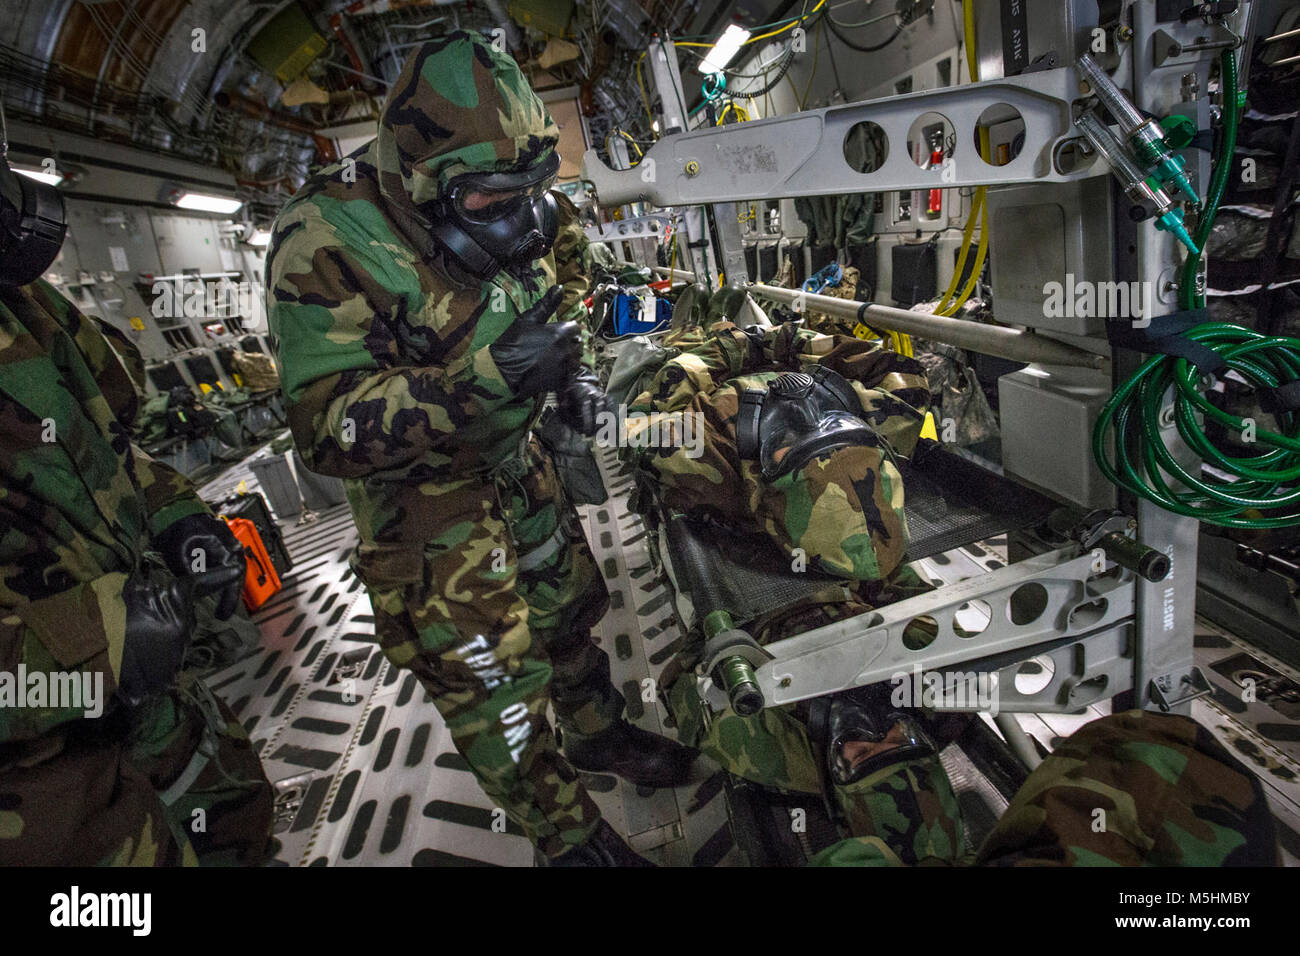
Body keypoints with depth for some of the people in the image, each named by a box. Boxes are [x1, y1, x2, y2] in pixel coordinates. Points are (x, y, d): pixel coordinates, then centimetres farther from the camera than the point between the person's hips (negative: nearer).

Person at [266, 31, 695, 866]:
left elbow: (554, 304, 14)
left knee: (569, 609, 22)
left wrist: (575, 374, -8)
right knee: (490, 677, 2)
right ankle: (569, 836, 26)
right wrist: (484, 375, -39)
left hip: (518, 461, 7)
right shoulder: (328, 243, -25)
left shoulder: (502, 218, -5)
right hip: (425, 498, -6)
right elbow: (329, 428, -28)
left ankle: (599, 733, 50)